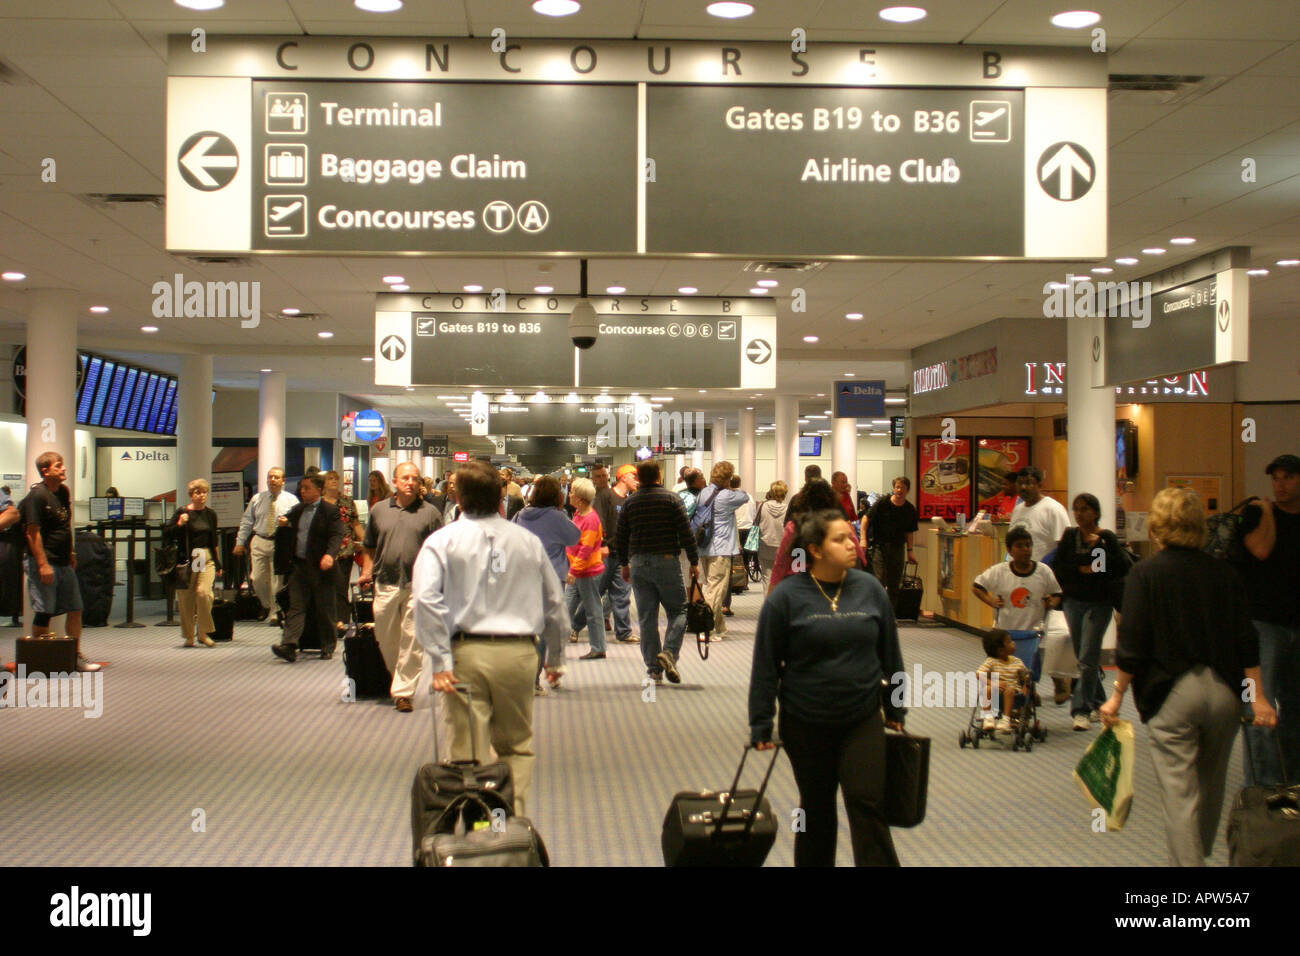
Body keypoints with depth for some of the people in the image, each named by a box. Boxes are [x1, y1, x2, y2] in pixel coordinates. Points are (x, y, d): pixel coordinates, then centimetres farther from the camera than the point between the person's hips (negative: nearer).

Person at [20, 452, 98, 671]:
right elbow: (32, 532, -17)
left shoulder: (64, 492, 11)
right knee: (44, 612, -3)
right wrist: (42, 565, -21)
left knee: (75, 610, 10)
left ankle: (76, 656, 18)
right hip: (45, 563, -8)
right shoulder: (37, 496, -13)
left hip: (64, 563, 8)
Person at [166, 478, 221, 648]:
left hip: (207, 558, 2)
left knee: (203, 592, -15)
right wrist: (179, 524, -19)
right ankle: (189, 636, 16)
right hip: (186, 559, -2)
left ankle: (203, 633, -1)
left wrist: (218, 563, 20)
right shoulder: (182, 512, -1)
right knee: (186, 597, 1)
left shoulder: (210, 514, 11)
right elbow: (166, 534, -3)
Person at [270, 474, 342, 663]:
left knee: (324, 609, 5)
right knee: (296, 606, -3)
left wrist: (330, 554, -30)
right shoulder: (297, 510, 15)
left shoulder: (330, 511, -5)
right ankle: (289, 646, -11)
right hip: (299, 566, 5)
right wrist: (284, 526, 0)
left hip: (320, 567, -5)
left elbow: (337, 535, -13)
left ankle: (328, 647, 17)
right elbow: (289, 536, 22)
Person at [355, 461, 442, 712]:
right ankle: (395, 676, 33)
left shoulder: (430, 512, 4)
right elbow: (368, 547, 19)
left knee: (412, 640, -2)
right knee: (385, 638, 11)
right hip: (385, 584, 3)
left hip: (418, 586, -3)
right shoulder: (379, 510, 11)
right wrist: (367, 572, 8)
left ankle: (403, 691, 4)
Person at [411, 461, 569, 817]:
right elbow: (555, 601, 13)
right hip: (519, 651, 2)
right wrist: (555, 653, 26)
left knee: (469, 751, 4)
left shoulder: (443, 540, 1)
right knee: (516, 745, 18)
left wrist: (440, 660, -12)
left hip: (467, 653, -2)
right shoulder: (528, 541, 8)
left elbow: (426, 597, -14)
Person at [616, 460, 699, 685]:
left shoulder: (630, 502, 6)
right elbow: (686, 533, -7)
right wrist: (694, 561, 1)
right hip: (666, 561, -3)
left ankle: (653, 668, 6)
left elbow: (621, 537, 10)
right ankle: (669, 652, -15)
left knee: (646, 616, 6)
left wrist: (623, 563, 22)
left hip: (638, 563, 3)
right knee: (678, 610, 6)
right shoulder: (671, 499, -3)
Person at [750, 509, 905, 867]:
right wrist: (761, 725, -6)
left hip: (863, 720, 1)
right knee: (816, 809, 12)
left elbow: (890, 654, 10)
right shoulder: (787, 597, -9)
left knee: (867, 804, -4)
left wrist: (895, 710, 12)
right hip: (806, 725, -1)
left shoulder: (869, 589, 0)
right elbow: (765, 666, -5)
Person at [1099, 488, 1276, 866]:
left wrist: (1117, 695, -1)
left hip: (1172, 693, -5)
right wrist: (1257, 696, 9)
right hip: (1224, 692, 5)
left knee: (1179, 792, -3)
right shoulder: (1223, 572, 6)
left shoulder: (1145, 573, -6)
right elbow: (1246, 642, 5)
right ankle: (1200, 853, 36)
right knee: (1212, 786, 20)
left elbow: (1132, 644, -9)